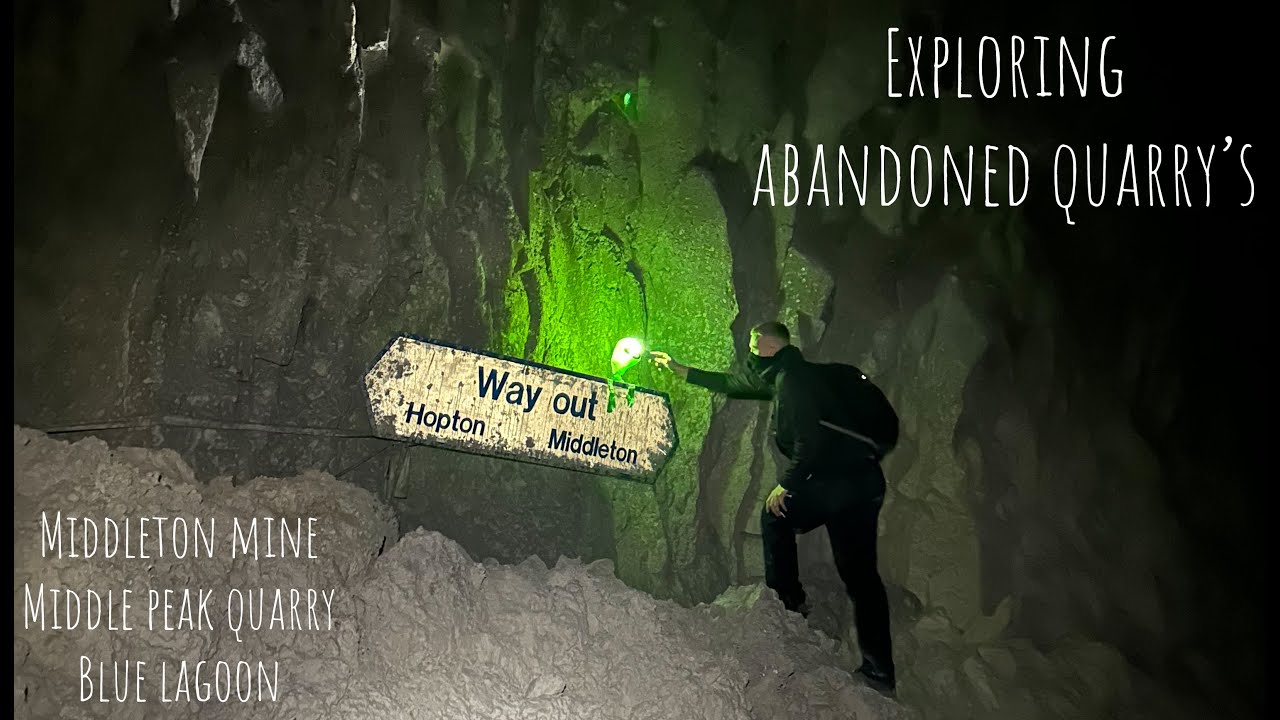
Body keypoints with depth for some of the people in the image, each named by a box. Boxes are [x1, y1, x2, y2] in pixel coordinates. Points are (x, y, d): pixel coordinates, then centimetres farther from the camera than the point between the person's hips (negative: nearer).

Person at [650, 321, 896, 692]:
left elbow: (809, 440, -21)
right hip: (864, 481, 9)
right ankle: (880, 668, 9)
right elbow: (731, 383, 31)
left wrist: (786, 485, -12)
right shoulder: (783, 375, 20)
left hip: (840, 482, -9)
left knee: (776, 515, 12)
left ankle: (787, 599, 13)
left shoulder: (793, 378, -11)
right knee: (860, 574, 9)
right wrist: (679, 370, 36)